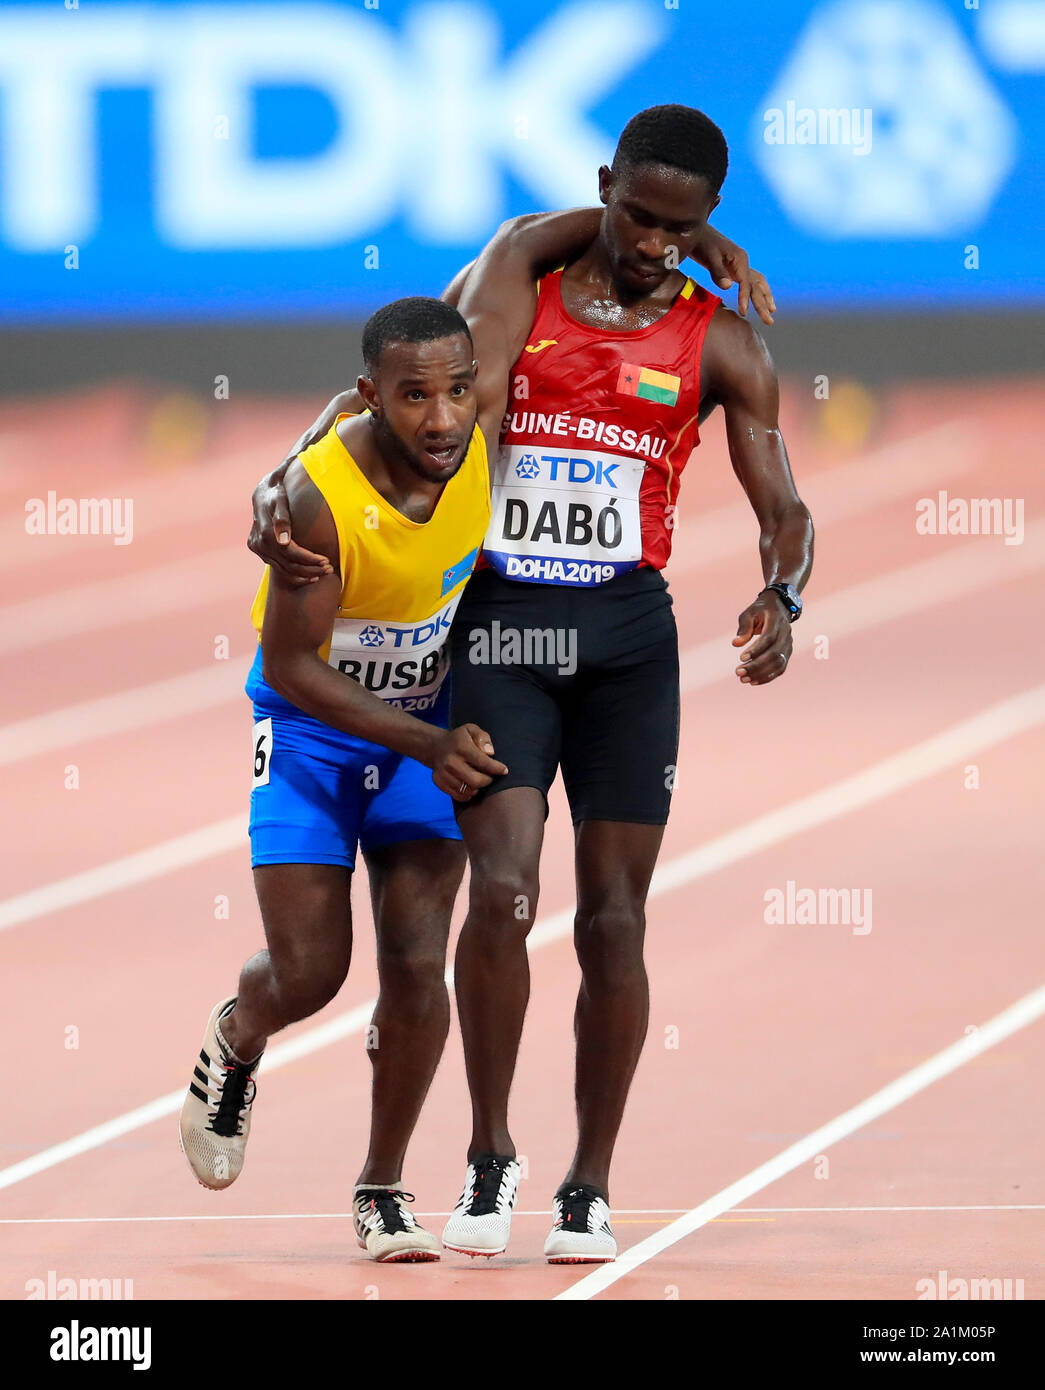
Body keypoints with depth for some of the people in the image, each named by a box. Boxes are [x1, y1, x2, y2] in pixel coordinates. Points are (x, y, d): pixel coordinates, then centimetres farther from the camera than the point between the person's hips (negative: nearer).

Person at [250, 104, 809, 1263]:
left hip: (627, 636, 1)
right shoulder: (505, 290, 4)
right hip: (500, 622, -1)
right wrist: (279, 488, -8)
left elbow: (783, 510, 5)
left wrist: (781, 597, -17)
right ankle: (489, 1158, 1)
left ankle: (588, 1191, 10)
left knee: (613, 917, 0)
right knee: (503, 890, -15)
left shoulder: (718, 343, 5)